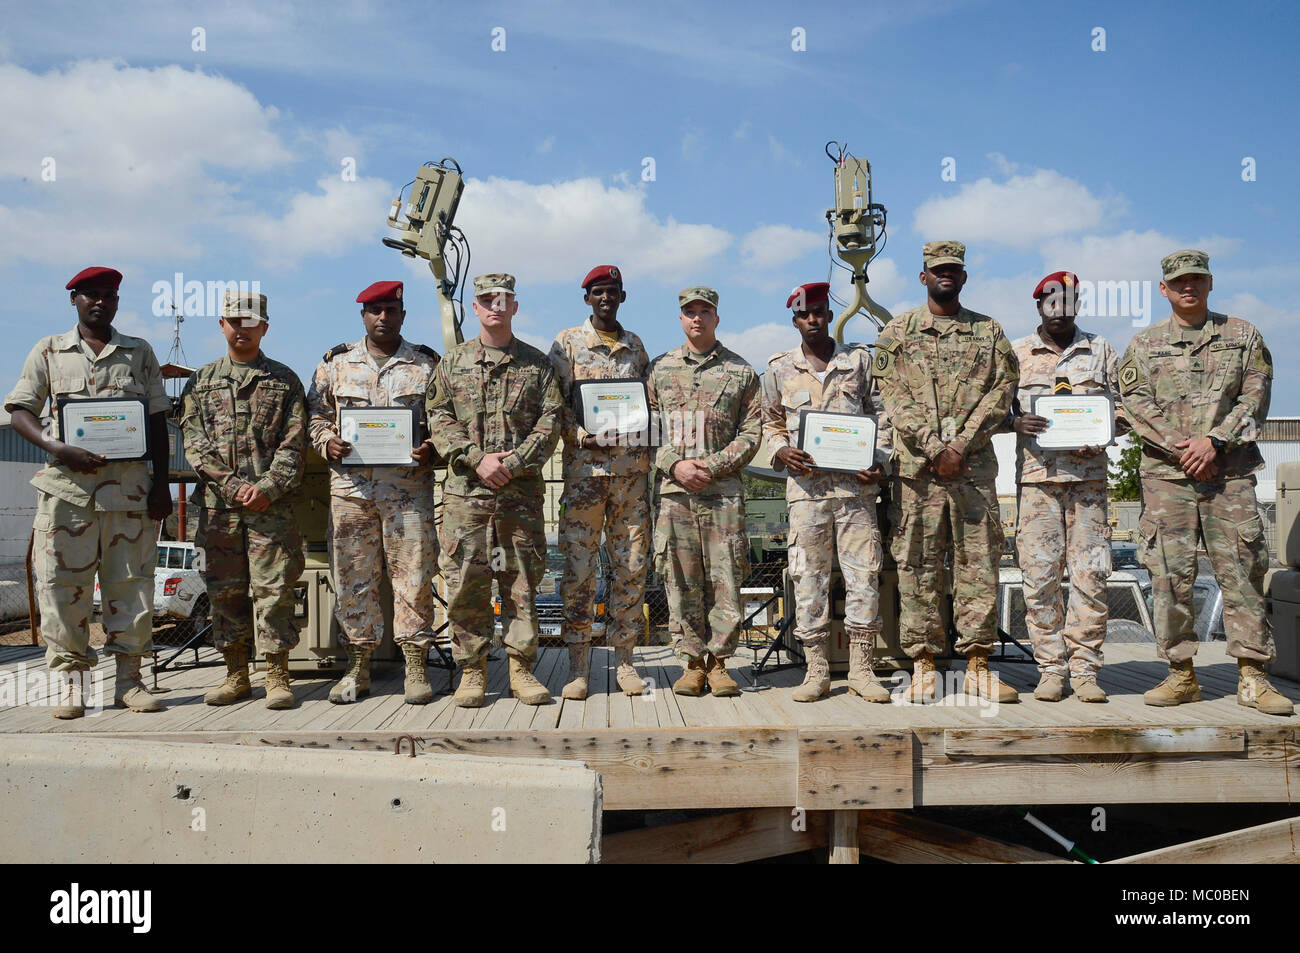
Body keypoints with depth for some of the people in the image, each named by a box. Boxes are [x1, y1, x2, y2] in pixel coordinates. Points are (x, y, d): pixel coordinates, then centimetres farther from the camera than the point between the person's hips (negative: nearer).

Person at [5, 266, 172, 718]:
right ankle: (69, 681, 8)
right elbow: (20, 410, 7)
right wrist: (58, 449, -12)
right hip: (67, 483, 0)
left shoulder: (140, 353, 13)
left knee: (131, 580, 1)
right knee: (62, 582, -1)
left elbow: (157, 421, 11)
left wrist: (161, 482, 4)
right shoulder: (48, 352, 11)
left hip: (130, 484, 1)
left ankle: (129, 679, 10)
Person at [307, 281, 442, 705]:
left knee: (413, 574, -2)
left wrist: (431, 451, -10)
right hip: (350, 483, 2)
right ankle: (357, 666, 16)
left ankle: (416, 667, 7)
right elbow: (315, 414, 16)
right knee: (353, 576, 5)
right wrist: (327, 443, -4)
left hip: (408, 484, -2)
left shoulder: (426, 364, 8)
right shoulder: (336, 363, 13)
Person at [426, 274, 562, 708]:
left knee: (522, 582, 3)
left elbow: (549, 423, 2)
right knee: (466, 583, 0)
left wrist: (513, 463, -11)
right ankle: (472, 671, 12)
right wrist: (476, 459, -10)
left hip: (522, 491, 0)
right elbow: (439, 419, 5)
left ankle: (521, 668, 13)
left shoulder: (536, 364, 10)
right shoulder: (452, 362, 12)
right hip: (465, 491, 0)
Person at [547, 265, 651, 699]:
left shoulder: (635, 345, 16)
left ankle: (624, 658, 13)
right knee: (579, 565, -3)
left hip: (632, 464, 3)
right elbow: (556, 403, 1)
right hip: (585, 465, -3)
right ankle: (578, 664, 5)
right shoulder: (567, 343, 7)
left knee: (631, 565, 3)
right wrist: (579, 432, -17)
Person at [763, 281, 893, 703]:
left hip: (856, 483, 0)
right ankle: (816, 671, 9)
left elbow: (880, 416, 12)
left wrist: (880, 462, -3)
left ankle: (861, 668, 9)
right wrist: (781, 451, -3)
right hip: (806, 484, 0)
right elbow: (771, 423, 18)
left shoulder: (860, 360, 10)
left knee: (863, 573, -1)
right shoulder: (780, 368, 11)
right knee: (808, 576, 0)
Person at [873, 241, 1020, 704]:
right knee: (917, 564, 0)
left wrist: (960, 445, -10)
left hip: (975, 464, 1)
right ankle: (923, 663, 7)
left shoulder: (989, 331, 14)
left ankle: (978, 663, 8)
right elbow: (894, 395, -1)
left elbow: (1001, 392, 3)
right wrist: (934, 448, -12)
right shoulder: (897, 332, 9)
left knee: (979, 563, 1)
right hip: (917, 466, -1)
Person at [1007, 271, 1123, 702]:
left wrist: (1104, 431, -7)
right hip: (1036, 475, -1)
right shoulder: (1016, 353, 11)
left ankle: (1084, 668, 7)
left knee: (1090, 573, -2)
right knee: (1039, 574, -3)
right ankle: (1051, 668, 7)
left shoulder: (1101, 350, 14)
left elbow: (1124, 406, 14)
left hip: (1088, 475, 1)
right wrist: (1016, 423, -12)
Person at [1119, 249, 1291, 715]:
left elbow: (1255, 398, 3)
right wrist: (1180, 448, -10)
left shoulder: (1243, 336, 13)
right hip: (1166, 472, 0)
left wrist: (1215, 441, -12)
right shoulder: (1144, 344, 12)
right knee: (1170, 573, -1)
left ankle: (1251, 676, 4)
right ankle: (1181, 674, 7)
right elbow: (1136, 403, 2)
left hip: (1230, 471, 0)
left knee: (1242, 569, -2)